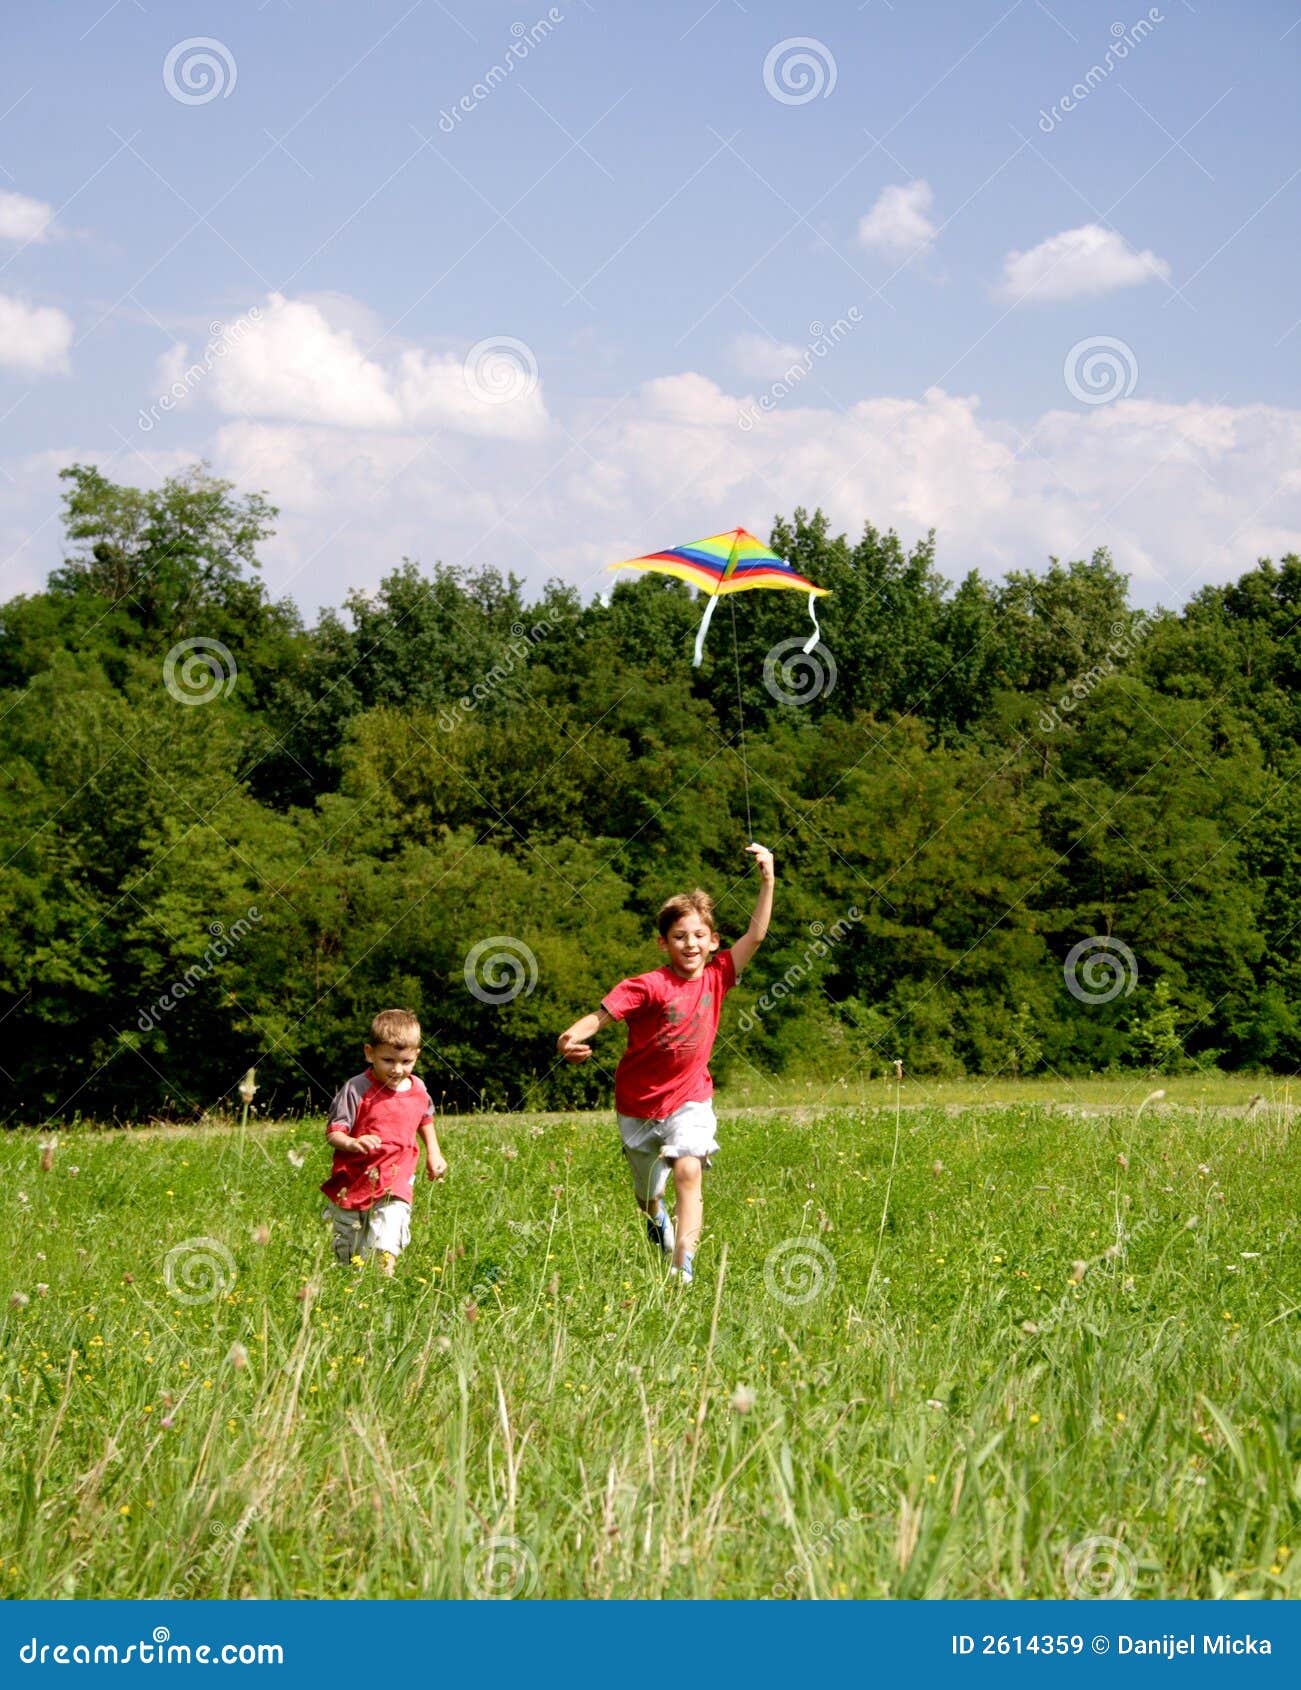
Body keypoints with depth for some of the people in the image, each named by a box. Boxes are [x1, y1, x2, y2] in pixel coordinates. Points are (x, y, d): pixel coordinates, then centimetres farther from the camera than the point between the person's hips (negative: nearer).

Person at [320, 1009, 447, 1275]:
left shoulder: (418, 1090, 1)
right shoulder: (357, 1090, -15)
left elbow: (425, 1120, 25)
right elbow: (332, 1133, -18)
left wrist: (433, 1152, 17)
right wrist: (352, 1143, -38)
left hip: (395, 1184, 2)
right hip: (354, 1182, -2)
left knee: (387, 1246, -20)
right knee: (348, 1257, 13)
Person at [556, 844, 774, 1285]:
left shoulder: (716, 978, -8)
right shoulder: (649, 987, -20)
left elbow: (755, 935, -10)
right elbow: (602, 1015, -28)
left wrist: (767, 881, -19)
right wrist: (571, 1037, -48)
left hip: (689, 1101, 1)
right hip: (639, 1107, -1)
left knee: (688, 1171, -24)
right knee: (648, 1194, 17)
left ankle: (683, 1267, -26)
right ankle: (657, 1217, 55)